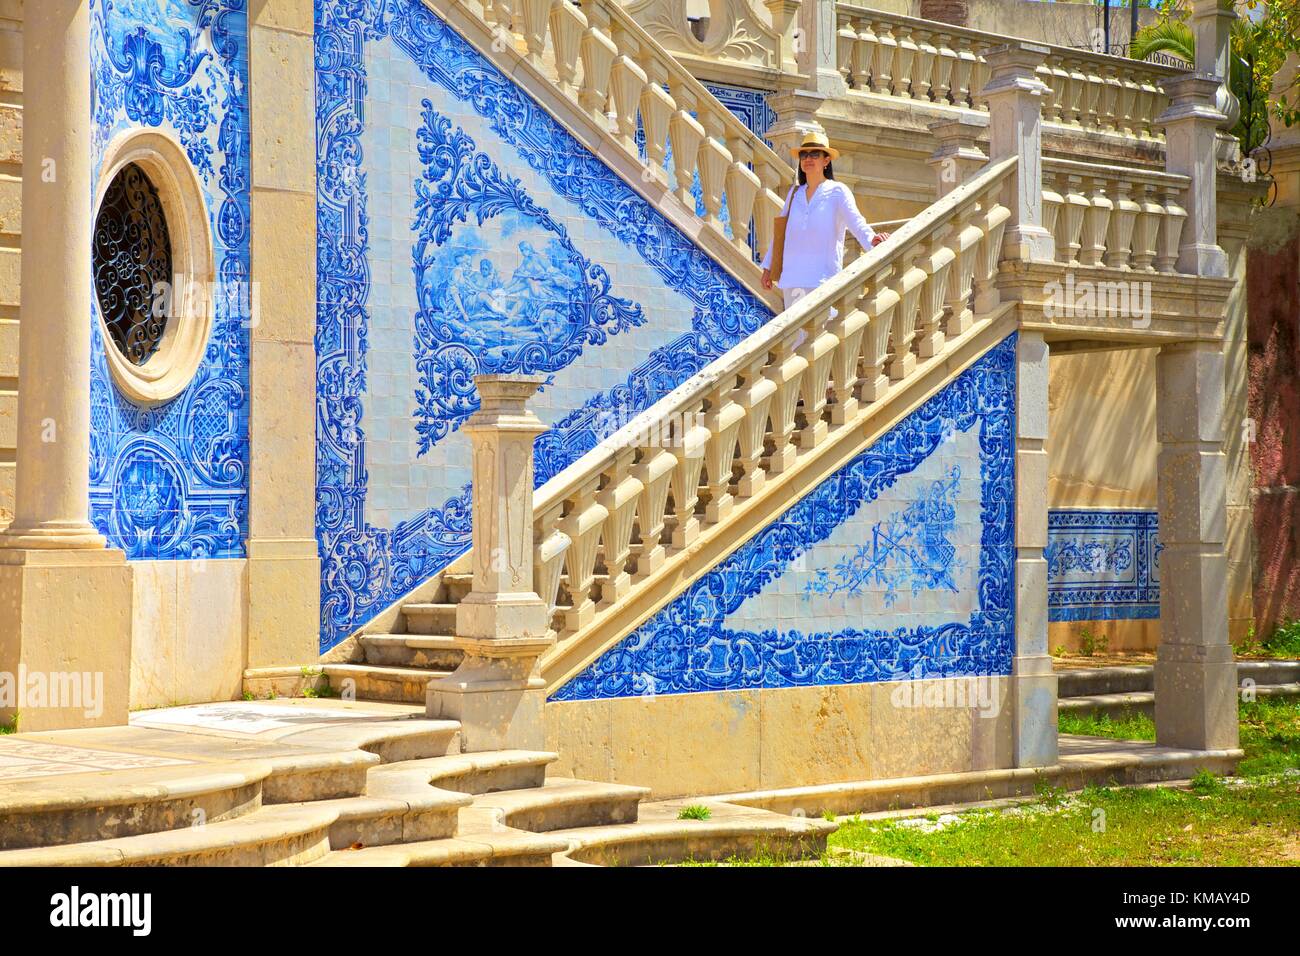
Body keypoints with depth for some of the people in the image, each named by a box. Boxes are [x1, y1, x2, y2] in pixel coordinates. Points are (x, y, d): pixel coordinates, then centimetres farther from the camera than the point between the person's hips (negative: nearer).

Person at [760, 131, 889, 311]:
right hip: (792, 280, 5)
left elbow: (855, 220, -13)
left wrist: (871, 239, -34)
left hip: (823, 279, -5)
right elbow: (780, 230, 23)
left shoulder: (838, 191, 3)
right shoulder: (795, 193, 17)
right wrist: (768, 267, 22)